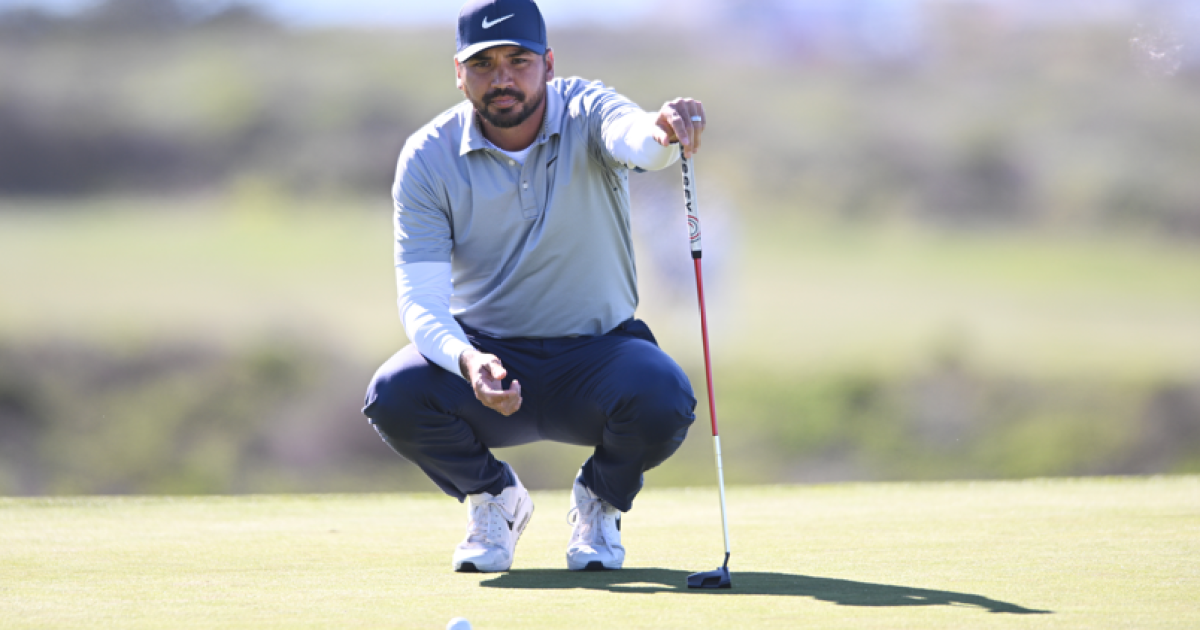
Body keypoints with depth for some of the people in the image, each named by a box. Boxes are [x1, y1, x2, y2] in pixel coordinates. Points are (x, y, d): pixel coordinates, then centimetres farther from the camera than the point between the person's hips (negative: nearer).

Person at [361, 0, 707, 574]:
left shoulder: (584, 114, -12)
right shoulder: (427, 159, -10)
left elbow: (632, 138, -38)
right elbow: (421, 299, -17)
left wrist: (664, 130, -64)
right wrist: (466, 361, -39)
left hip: (595, 351, -1)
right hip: (486, 350, 1)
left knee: (662, 398, -33)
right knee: (393, 396, -30)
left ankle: (600, 500, 4)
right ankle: (492, 497, 4)